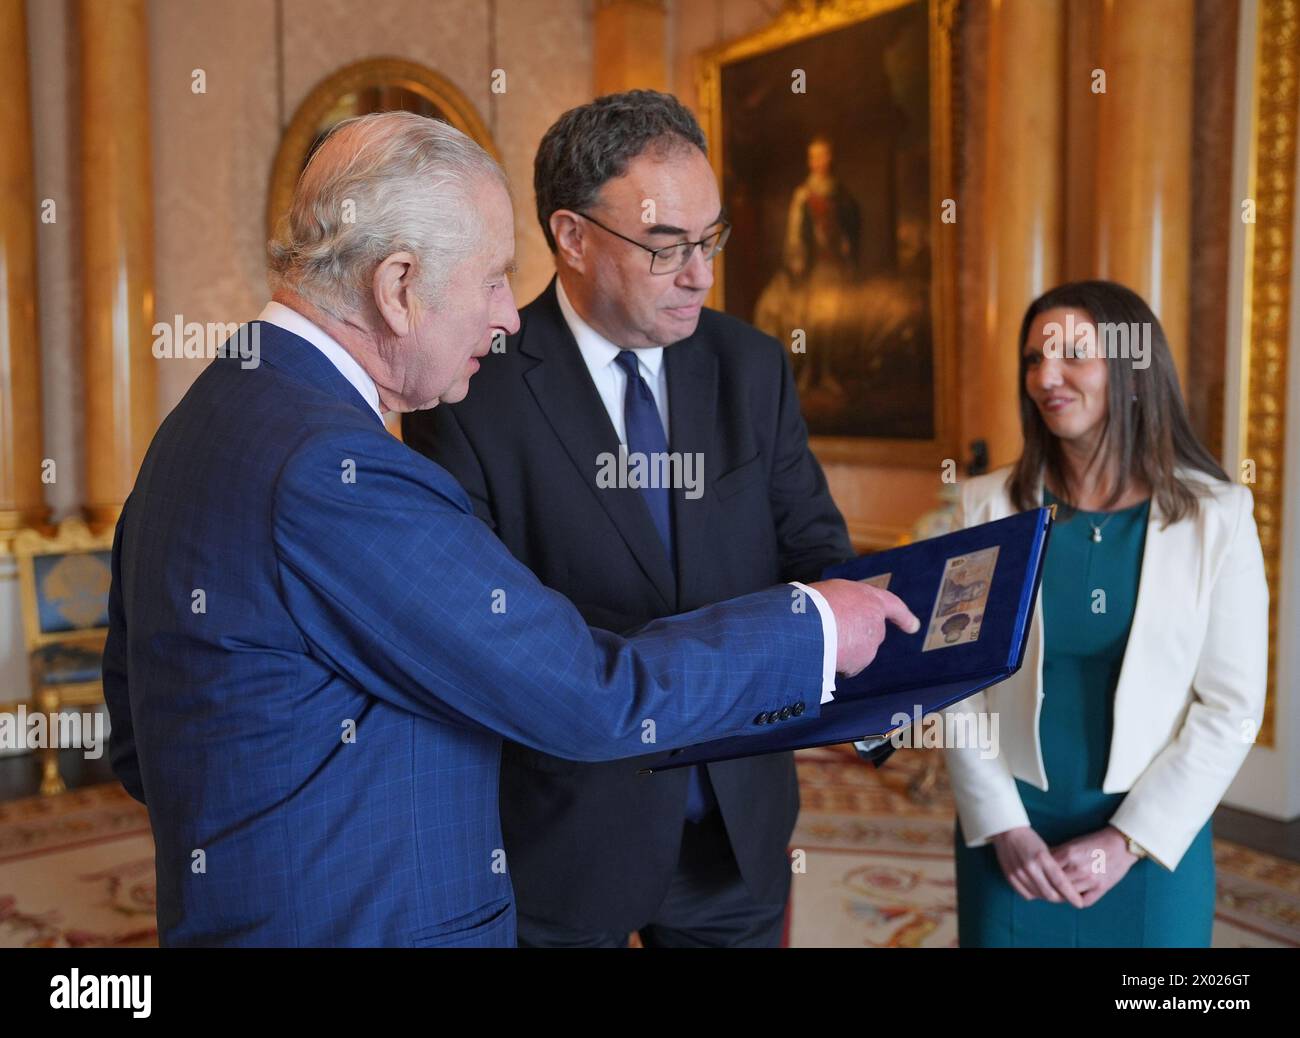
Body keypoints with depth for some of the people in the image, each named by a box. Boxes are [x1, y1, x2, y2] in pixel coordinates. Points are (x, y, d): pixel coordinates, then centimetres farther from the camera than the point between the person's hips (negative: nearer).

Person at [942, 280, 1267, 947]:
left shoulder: (1216, 515, -6)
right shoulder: (989, 507, -4)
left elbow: (1231, 706, -7)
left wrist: (1128, 840, -11)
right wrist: (1003, 827, -10)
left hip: (1155, 837, 0)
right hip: (1009, 830, 1)